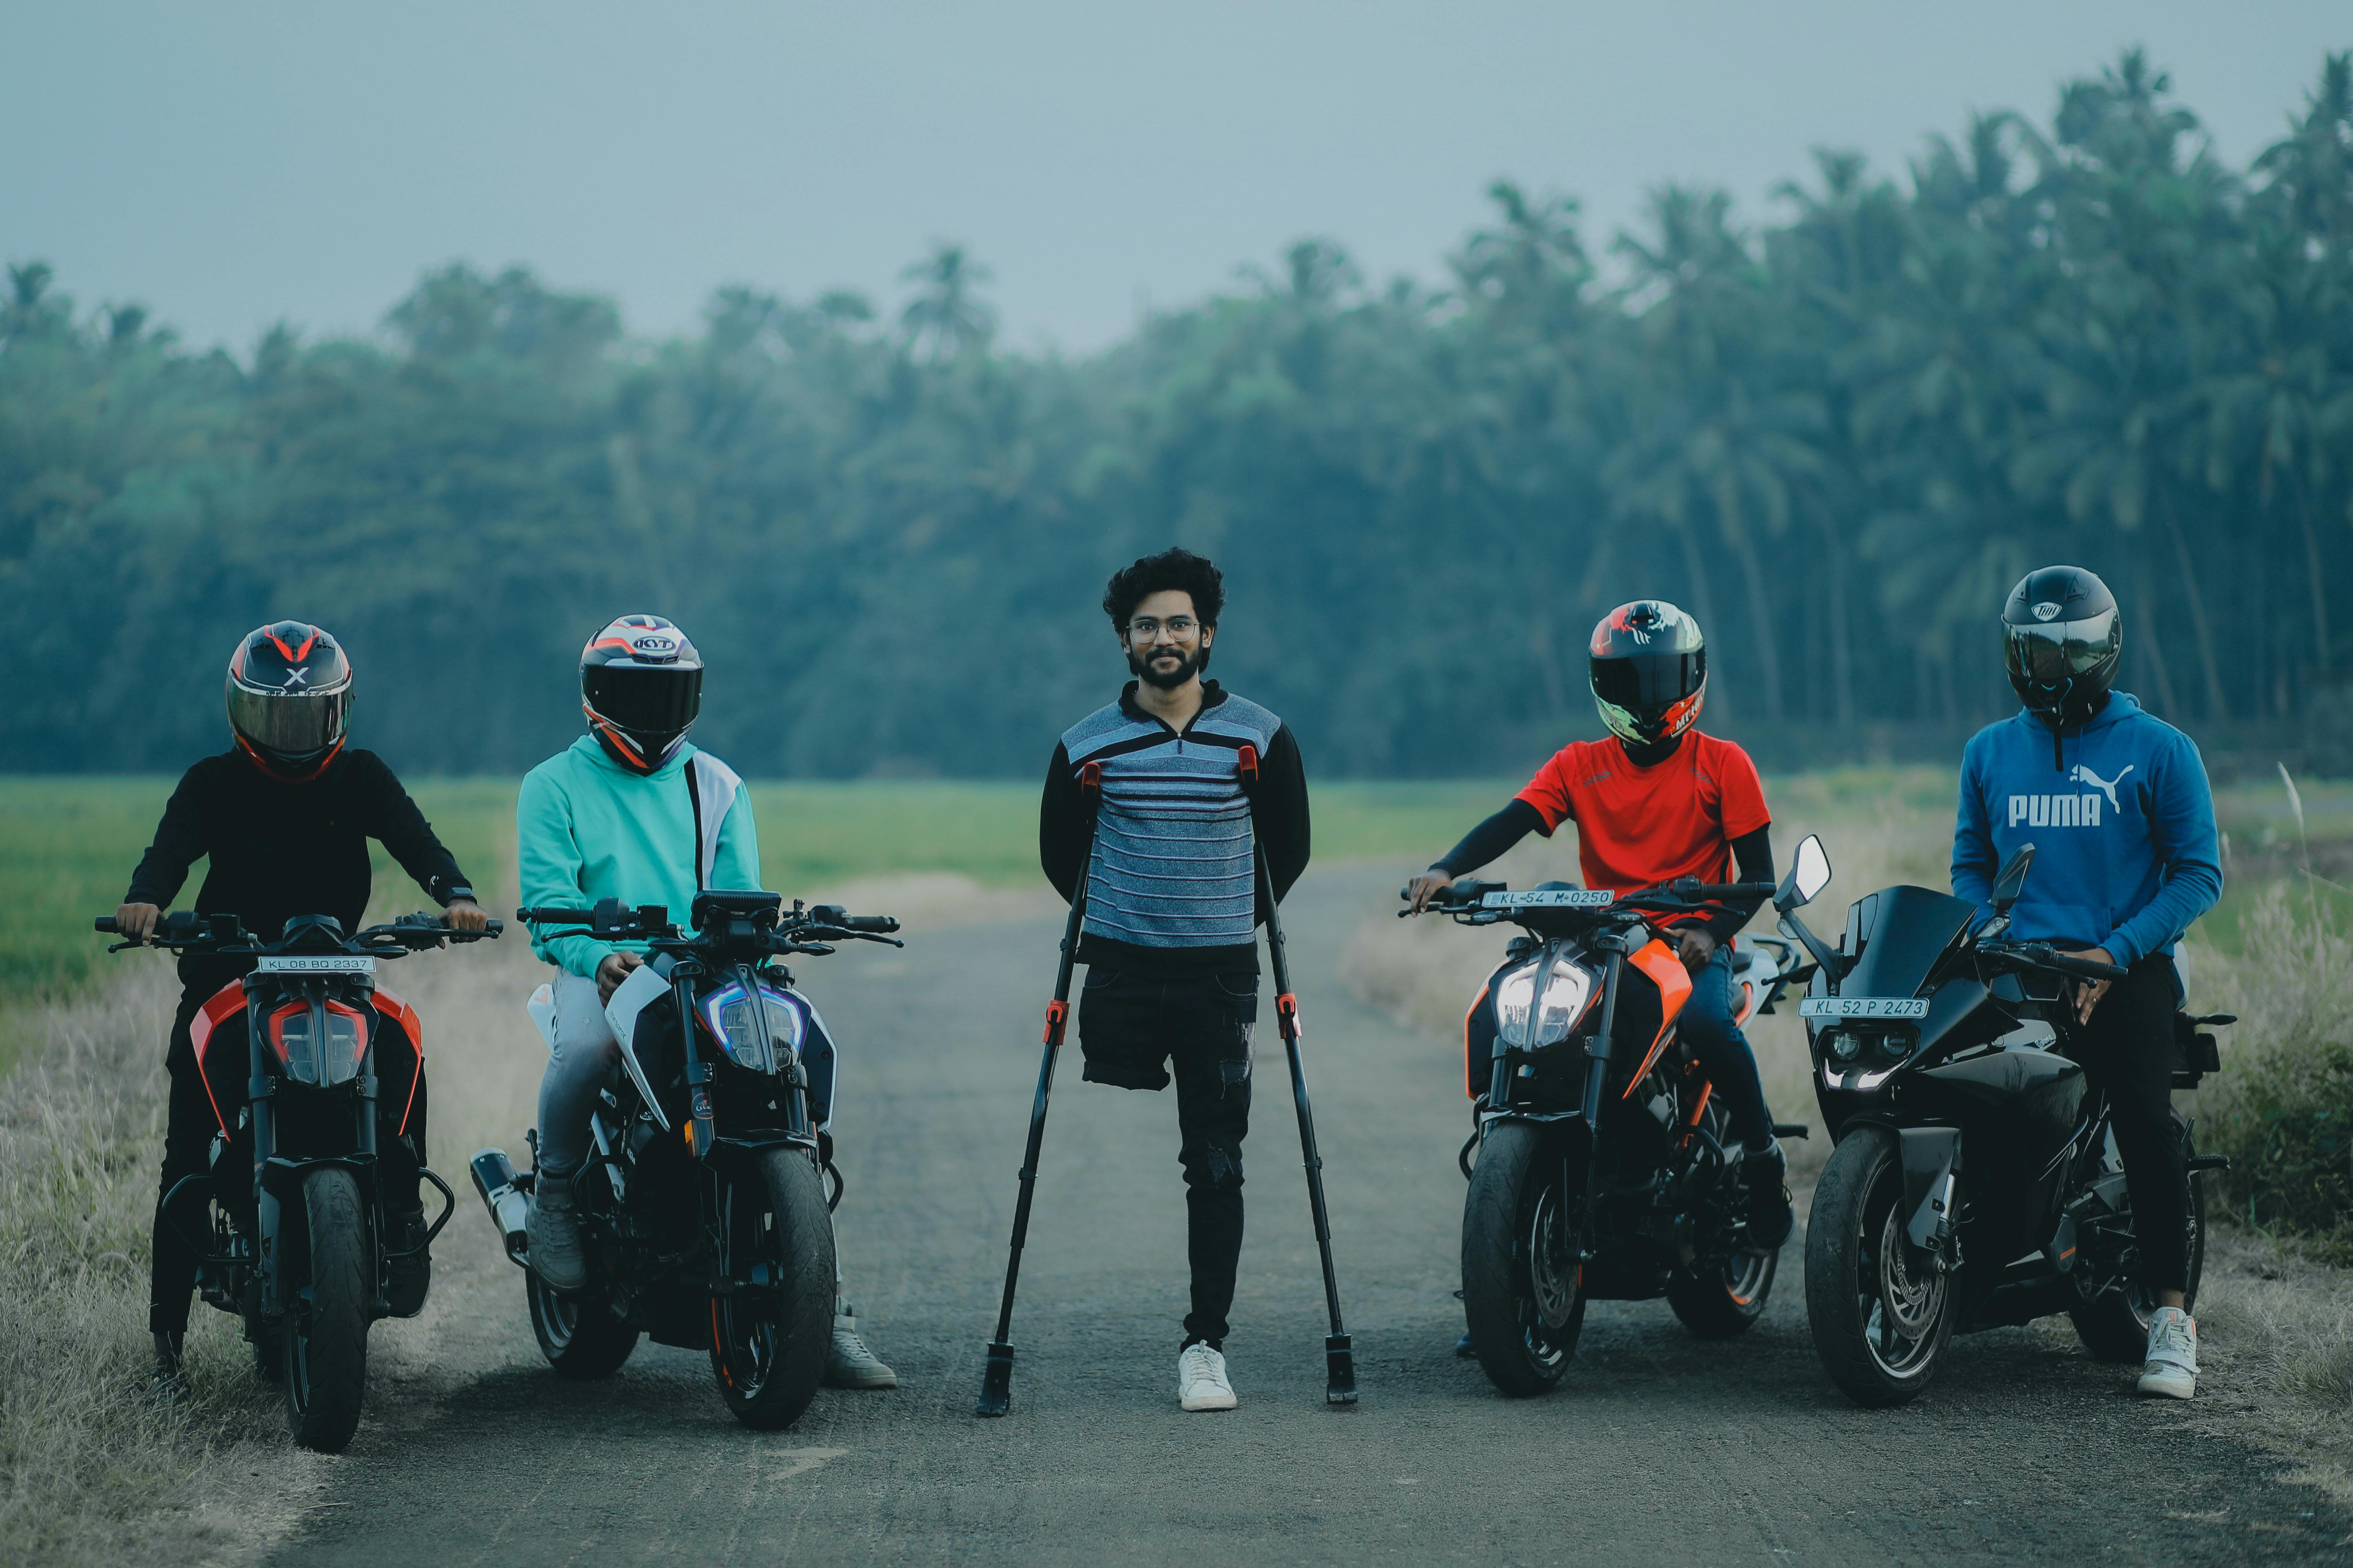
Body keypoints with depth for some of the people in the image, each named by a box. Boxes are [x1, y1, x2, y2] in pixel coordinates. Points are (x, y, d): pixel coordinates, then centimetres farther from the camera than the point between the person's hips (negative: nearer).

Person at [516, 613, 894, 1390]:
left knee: (807, 1042, -23)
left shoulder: (717, 786, 19)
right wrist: (598, 954, -24)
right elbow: (547, 898, -4)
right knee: (584, 1047, -40)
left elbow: (738, 892, 9)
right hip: (603, 972, -3)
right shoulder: (556, 787, 8)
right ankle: (555, 1190, -9)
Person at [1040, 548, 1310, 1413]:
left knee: (1216, 1168, -1)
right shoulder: (1087, 744, 3)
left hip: (1220, 981, 0)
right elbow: (1058, 852, 16)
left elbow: (1288, 849, 12)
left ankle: (1206, 1344, 2)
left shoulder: (1260, 738, 2)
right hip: (1120, 976, 0)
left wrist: (1235, 920, 11)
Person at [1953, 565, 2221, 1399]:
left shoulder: (2158, 750, 4)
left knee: (2143, 1117, -24)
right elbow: (1971, 863, 22)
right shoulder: (1989, 752, 18)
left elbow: (2198, 874, 0)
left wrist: (2115, 954, -12)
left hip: (2128, 968, -3)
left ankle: (2171, 1316, -20)